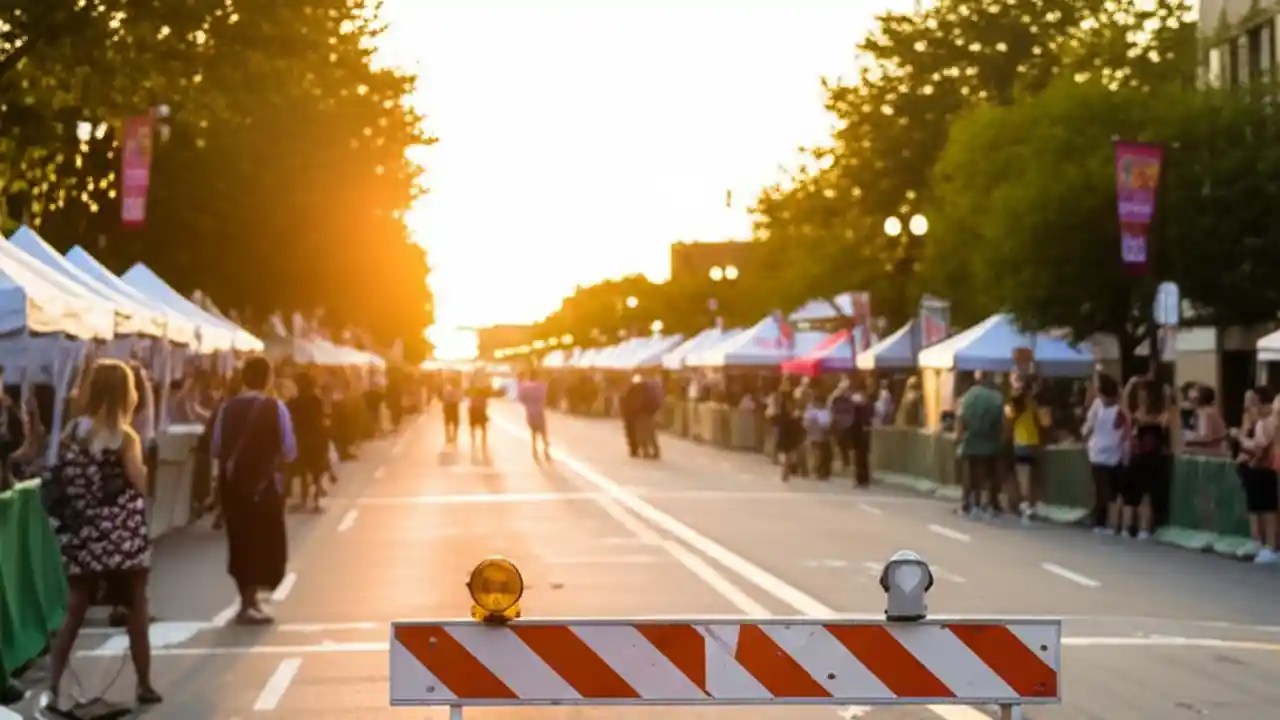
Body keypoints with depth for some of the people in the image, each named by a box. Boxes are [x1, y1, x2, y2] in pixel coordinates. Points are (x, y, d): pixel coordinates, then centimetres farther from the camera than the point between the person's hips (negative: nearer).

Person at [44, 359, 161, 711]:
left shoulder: (72, 430, 3)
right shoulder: (125, 436, -11)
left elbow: (61, 480, 7)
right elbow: (141, 485, -11)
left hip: (82, 535, 4)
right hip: (122, 535, -4)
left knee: (74, 612, 7)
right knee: (137, 609, 10)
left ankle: (53, 687, -3)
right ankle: (144, 685, 17)